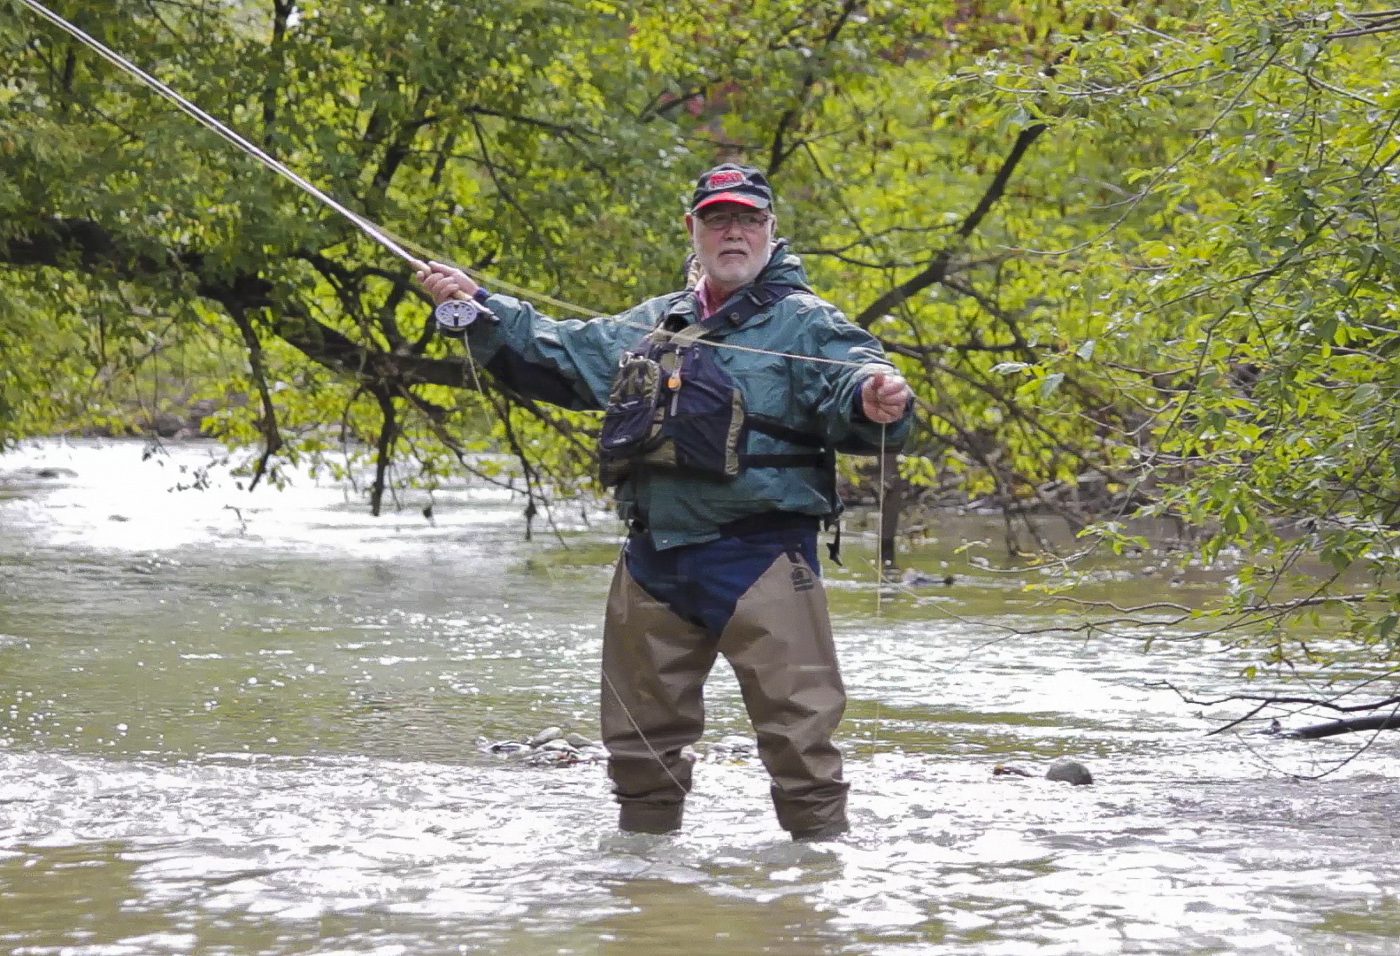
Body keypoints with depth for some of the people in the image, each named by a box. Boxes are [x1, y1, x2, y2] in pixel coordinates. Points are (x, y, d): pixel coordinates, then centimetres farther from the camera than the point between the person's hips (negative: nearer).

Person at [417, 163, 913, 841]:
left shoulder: (803, 324, 0)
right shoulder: (652, 324, 18)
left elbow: (850, 376, -17)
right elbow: (562, 356, 27)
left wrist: (875, 401, -41)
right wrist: (480, 306, 19)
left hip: (758, 552, -6)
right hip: (655, 556, 6)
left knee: (798, 732, -12)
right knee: (640, 733, 14)